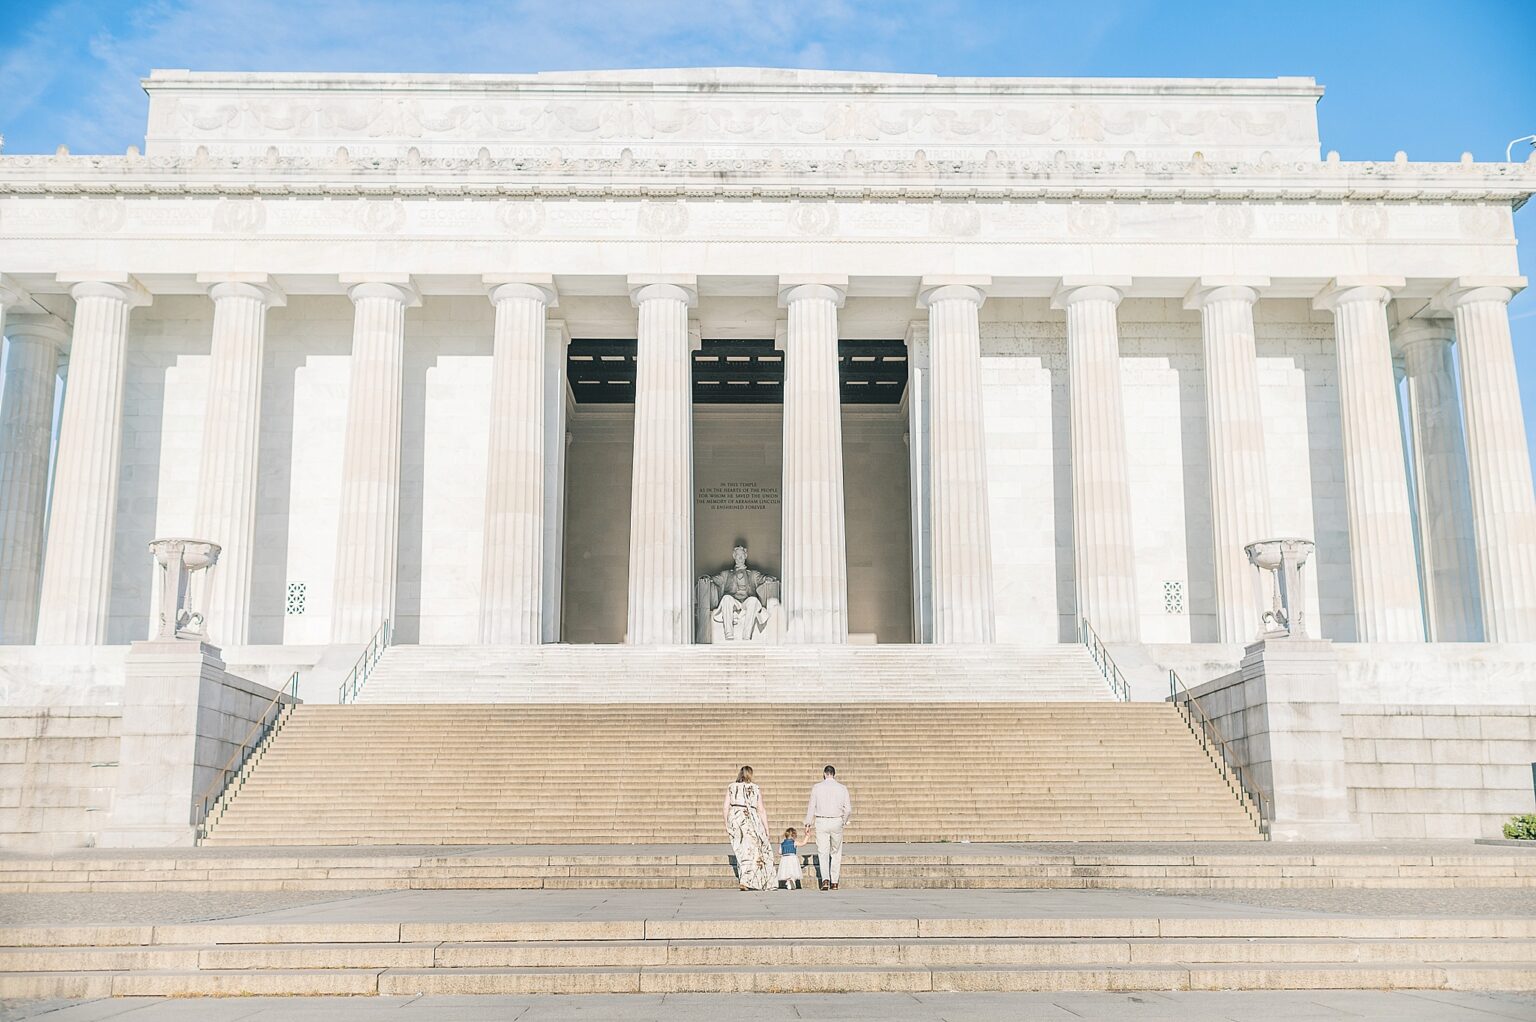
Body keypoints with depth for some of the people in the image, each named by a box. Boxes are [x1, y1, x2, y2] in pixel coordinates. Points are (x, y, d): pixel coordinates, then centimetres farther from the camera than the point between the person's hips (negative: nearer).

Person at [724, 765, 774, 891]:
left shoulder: (731, 788, 8)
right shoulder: (756, 789, 5)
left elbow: (726, 807, 1)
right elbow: (761, 810, 4)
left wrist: (726, 824, 11)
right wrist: (766, 829, 7)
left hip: (734, 819, 2)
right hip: (751, 820, -2)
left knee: (741, 851, 11)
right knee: (751, 852, 5)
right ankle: (746, 881, -9)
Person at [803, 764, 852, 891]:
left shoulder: (817, 788, -1)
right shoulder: (842, 788, 2)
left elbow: (811, 807, 0)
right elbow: (848, 809, 1)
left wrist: (808, 824, 10)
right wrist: (844, 821, 18)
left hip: (821, 822, -1)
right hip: (837, 821, 1)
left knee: (823, 852, 1)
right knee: (836, 852, 12)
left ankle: (825, 879, -16)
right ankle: (834, 882, 11)